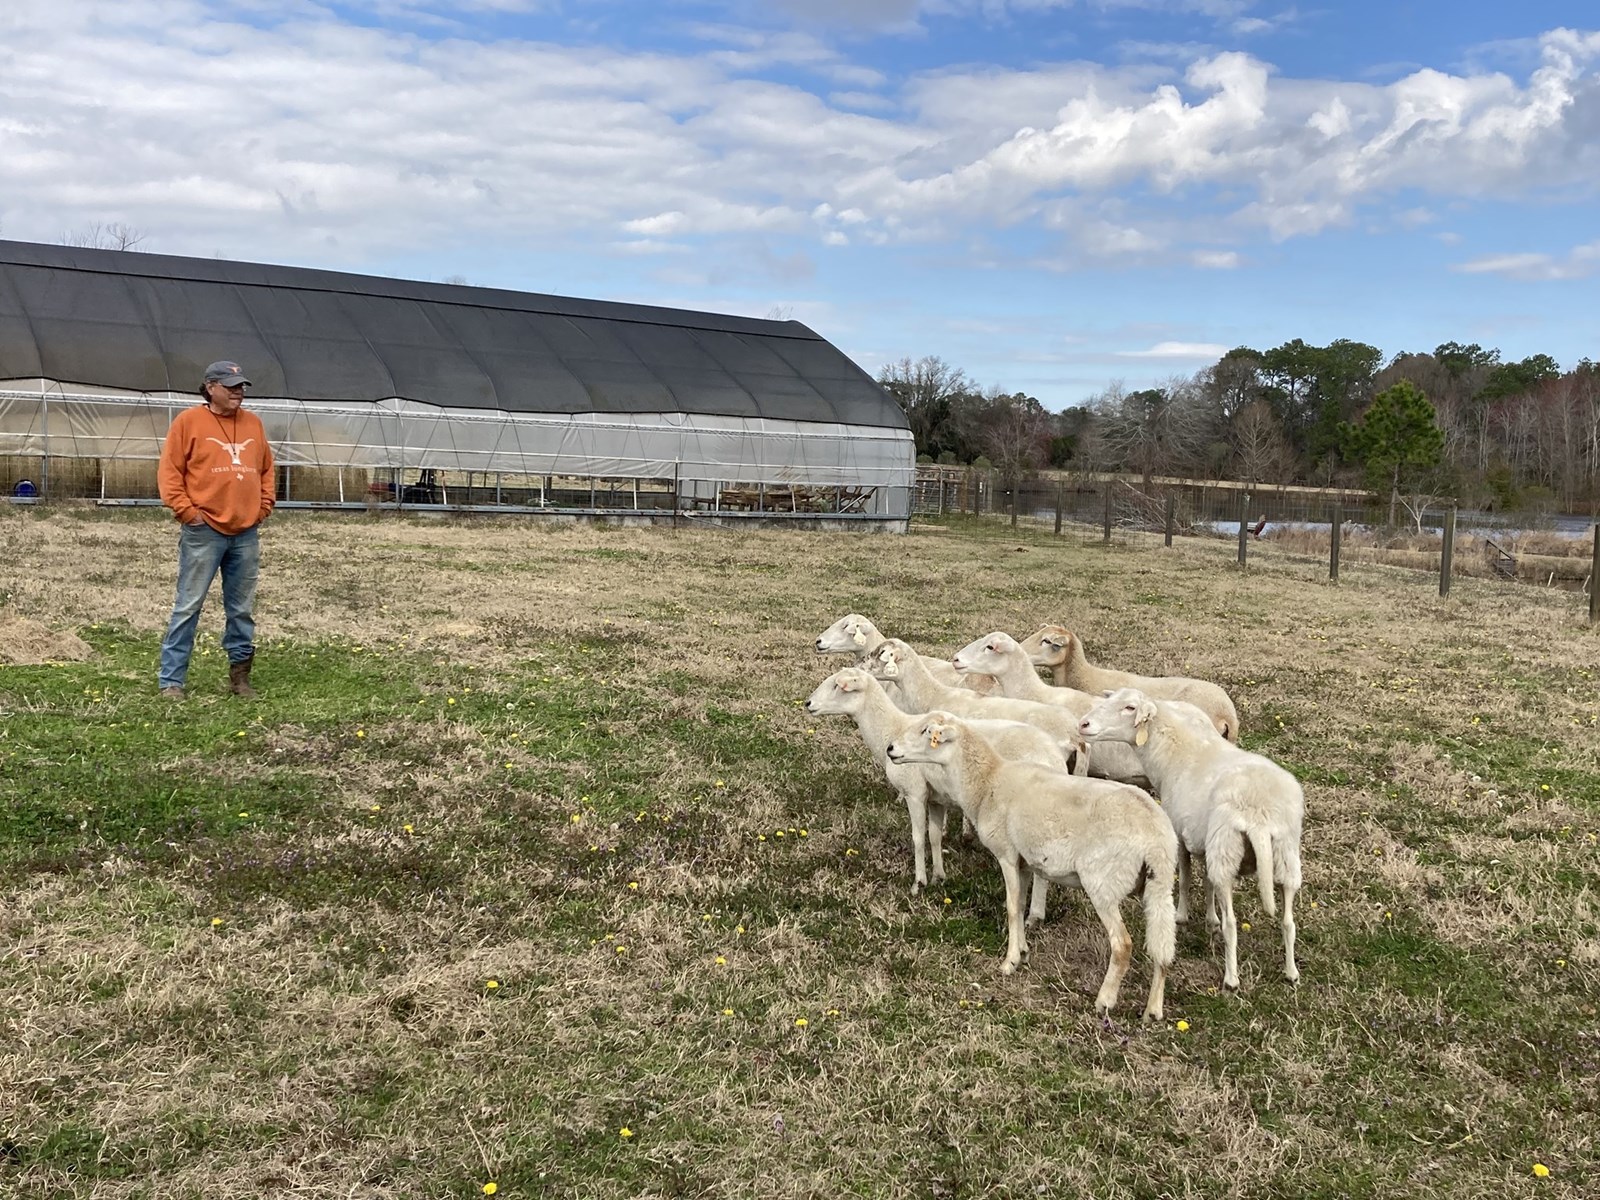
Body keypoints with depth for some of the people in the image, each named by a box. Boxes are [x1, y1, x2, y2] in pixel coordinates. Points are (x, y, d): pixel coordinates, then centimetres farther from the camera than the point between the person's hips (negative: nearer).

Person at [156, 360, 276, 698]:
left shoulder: (253, 423, 13)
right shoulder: (189, 421, -1)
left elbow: (266, 469, 21)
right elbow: (169, 471, -3)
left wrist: (264, 506, 10)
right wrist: (185, 510, -10)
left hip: (246, 533, 5)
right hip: (204, 531, -5)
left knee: (242, 609, 9)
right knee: (188, 606, -2)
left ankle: (240, 673, 18)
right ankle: (171, 679, 2)